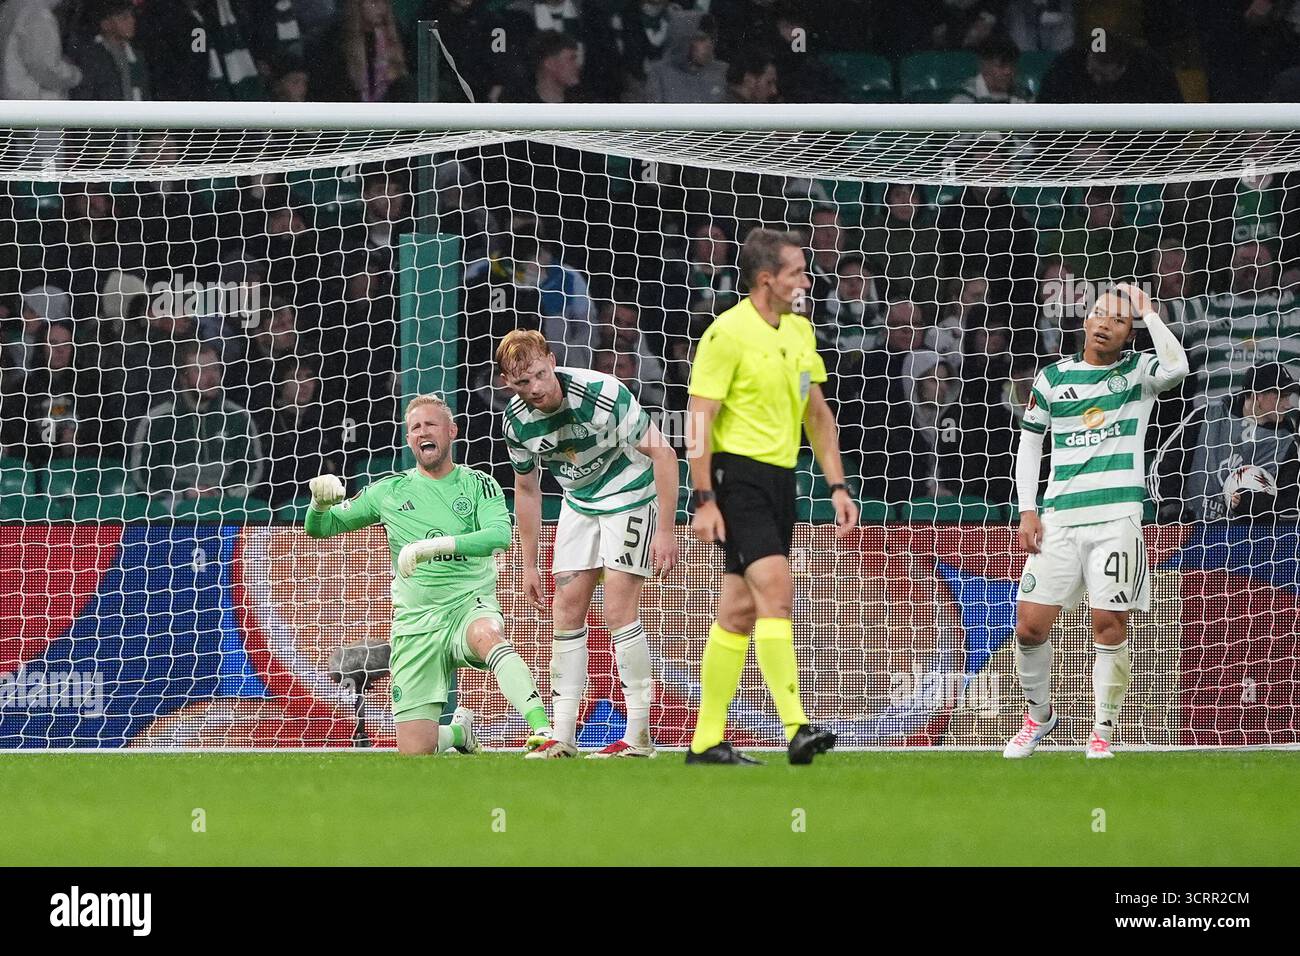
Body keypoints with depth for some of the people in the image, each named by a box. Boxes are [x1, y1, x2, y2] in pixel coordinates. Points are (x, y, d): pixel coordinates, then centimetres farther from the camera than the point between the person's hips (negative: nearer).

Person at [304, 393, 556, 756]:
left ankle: (542, 730, -50)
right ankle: (457, 730, 29)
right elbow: (321, 528, 15)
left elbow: (500, 535, -15)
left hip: (470, 604, -2)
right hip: (415, 621, 2)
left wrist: (435, 545, -27)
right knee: (415, 750, -6)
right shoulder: (389, 492, 11)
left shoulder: (479, 485, 5)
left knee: (486, 634, -42)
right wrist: (320, 501, -9)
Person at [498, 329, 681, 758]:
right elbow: (526, 489, 5)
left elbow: (662, 453, -23)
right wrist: (529, 565, 6)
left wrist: (665, 530, -26)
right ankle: (562, 736, 2)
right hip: (579, 504, 6)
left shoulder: (603, 394, -30)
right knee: (567, 609, -1)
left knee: (618, 608, -14)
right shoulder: (516, 422, -12)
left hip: (631, 495, -6)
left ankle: (639, 735, -10)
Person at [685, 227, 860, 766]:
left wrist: (837, 487, 16)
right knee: (775, 590, -19)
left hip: (781, 478, 8)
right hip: (738, 474, -8)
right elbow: (699, 421, -12)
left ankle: (706, 741, 10)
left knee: (740, 611, 7)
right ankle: (796, 728, -24)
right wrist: (704, 500, -16)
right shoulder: (728, 333, -11)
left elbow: (818, 415, 22)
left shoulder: (800, 331, 14)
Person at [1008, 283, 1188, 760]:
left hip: (1116, 518, -2)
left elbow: (1176, 367, -19)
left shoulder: (1138, 370, 4)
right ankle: (1038, 714, 21)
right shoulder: (1054, 376, 10)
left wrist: (1148, 312, -9)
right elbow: (1029, 443, 16)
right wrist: (1028, 511, 6)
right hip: (1059, 518, 2)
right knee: (1030, 626, -2)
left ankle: (1103, 732, 8)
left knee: (1110, 627, -5)